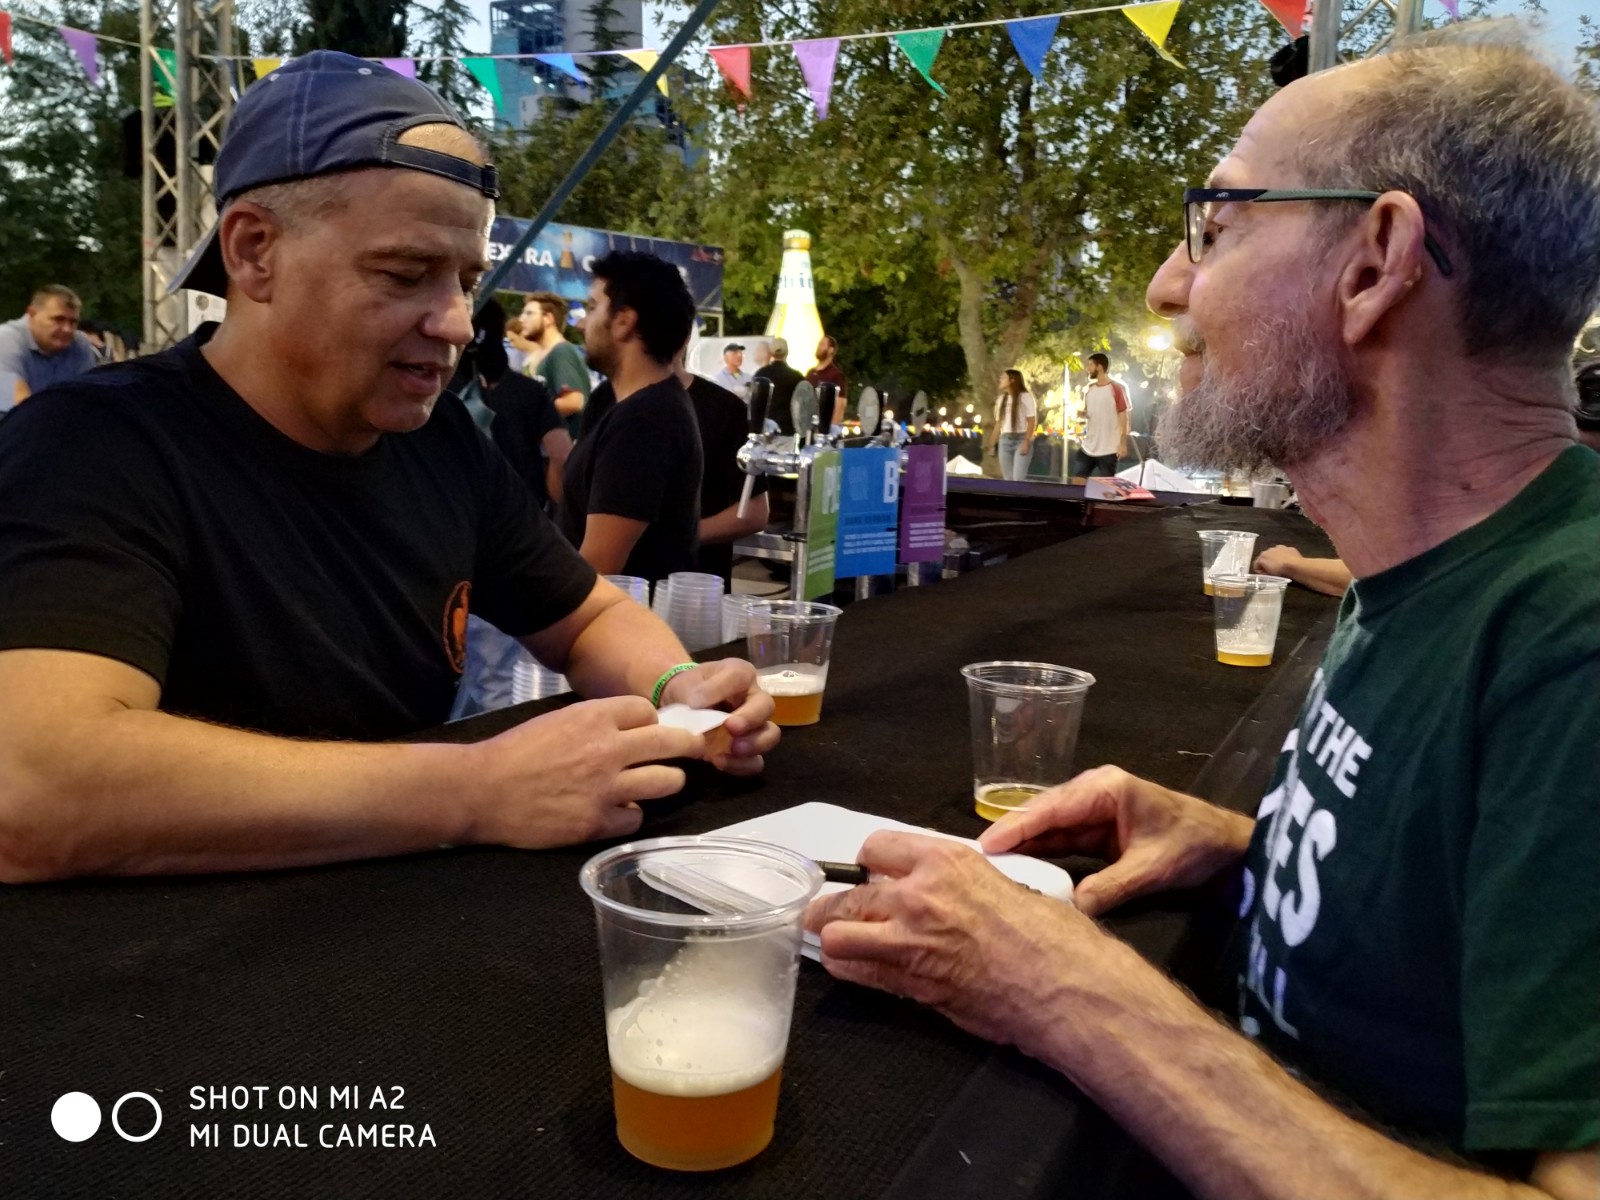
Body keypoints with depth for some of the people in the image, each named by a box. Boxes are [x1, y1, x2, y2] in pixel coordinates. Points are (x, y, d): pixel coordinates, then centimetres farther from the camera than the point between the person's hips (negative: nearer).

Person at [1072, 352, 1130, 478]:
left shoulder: (1116, 389, -9)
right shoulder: (1089, 389, 11)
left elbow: (1123, 417, -9)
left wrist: (1123, 444, -13)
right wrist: (1082, 414, -3)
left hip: (1108, 449, -6)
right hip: (1087, 448, 6)